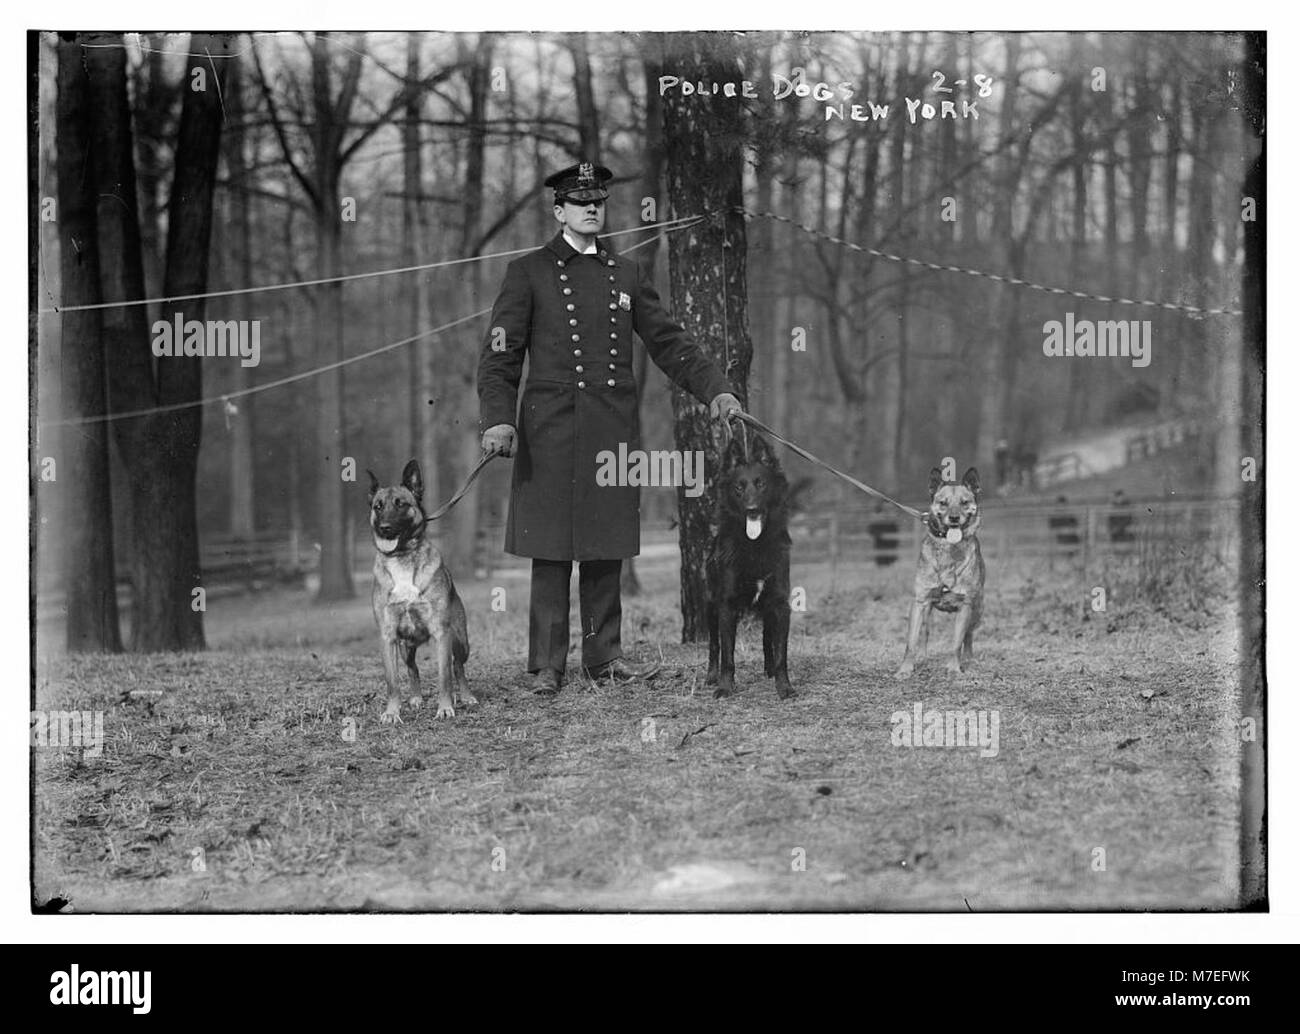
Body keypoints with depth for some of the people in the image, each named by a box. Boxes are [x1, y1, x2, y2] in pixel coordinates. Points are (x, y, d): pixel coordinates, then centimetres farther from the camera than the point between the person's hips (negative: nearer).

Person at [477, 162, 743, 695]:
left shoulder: (626, 275, 14)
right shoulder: (529, 272, 2)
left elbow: (669, 342, 13)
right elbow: (499, 355, -3)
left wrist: (716, 390, -1)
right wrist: (498, 420, -17)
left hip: (614, 429, 4)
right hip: (552, 427, -4)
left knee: (606, 550, 7)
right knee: (552, 551, -2)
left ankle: (604, 655, 14)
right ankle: (546, 665, 3)